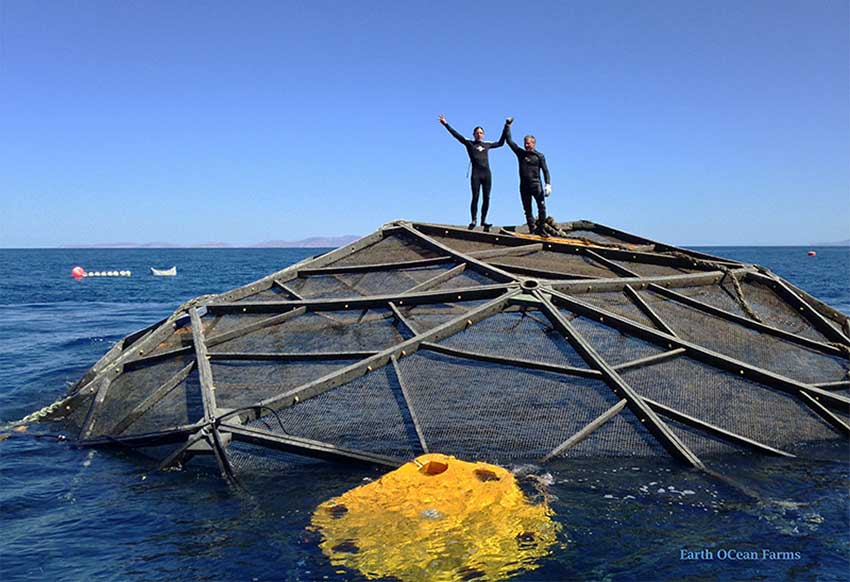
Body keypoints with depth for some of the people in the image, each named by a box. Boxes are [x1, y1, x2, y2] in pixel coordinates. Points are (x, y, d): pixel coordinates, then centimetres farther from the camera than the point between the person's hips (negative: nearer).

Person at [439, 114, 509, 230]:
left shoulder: (487, 144, 17)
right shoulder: (469, 143, 8)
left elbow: (500, 143, 30)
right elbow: (456, 135, 1)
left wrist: (506, 128, 32)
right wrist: (446, 124, -6)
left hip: (487, 174, 3)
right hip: (476, 174, -3)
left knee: (486, 198, 0)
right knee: (475, 197, -8)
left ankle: (483, 220, 6)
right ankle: (474, 220, -3)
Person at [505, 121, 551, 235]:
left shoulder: (539, 156, 5)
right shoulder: (520, 153, 11)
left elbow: (545, 170, 2)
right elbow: (509, 140, 12)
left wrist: (548, 184, -10)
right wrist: (507, 126, 10)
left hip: (536, 184, -3)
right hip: (524, 185, 3)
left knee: (542, 206, -14)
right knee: (527, 209, 2)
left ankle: (541, 228, -9)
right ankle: (532, 229, 5)